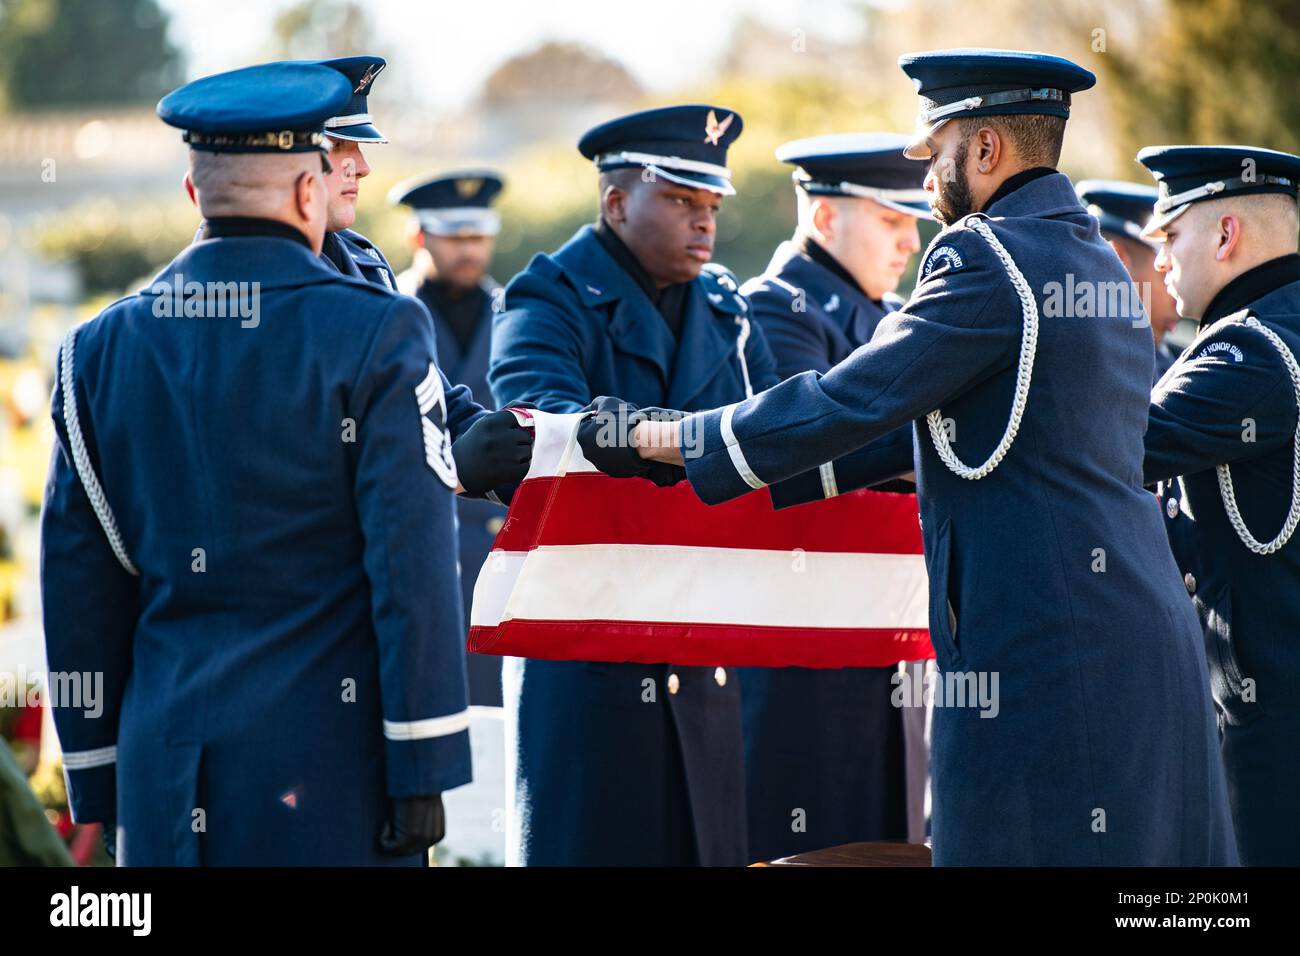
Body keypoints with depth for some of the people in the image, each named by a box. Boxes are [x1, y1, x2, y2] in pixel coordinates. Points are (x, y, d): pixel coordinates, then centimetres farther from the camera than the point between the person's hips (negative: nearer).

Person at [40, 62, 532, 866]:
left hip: (166, 771, 4)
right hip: (332, 765, -4)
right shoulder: (374, 334, -6)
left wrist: (98, 779, 16)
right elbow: (413, 572, -10)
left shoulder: (100, 348, 7)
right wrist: (421, 771, -6)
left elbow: (77, 586, 9)